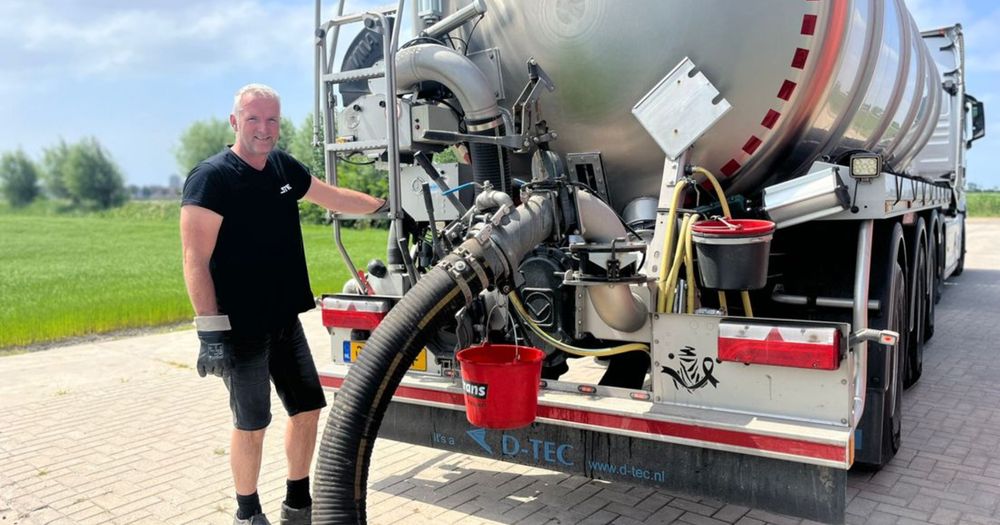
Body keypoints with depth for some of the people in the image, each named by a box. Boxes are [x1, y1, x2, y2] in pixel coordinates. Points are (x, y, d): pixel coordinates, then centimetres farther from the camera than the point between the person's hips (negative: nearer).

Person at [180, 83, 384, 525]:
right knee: (251, 423, 3)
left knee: (307, 409, 12)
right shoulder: (211, 177, -13)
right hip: (241, 327, -7)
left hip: (285, 320, 7)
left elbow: (335, 198, 23)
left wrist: (386, 204, 27)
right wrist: (210, 330, -24)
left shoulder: (283, 166, 8)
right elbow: (195, 259, -18)